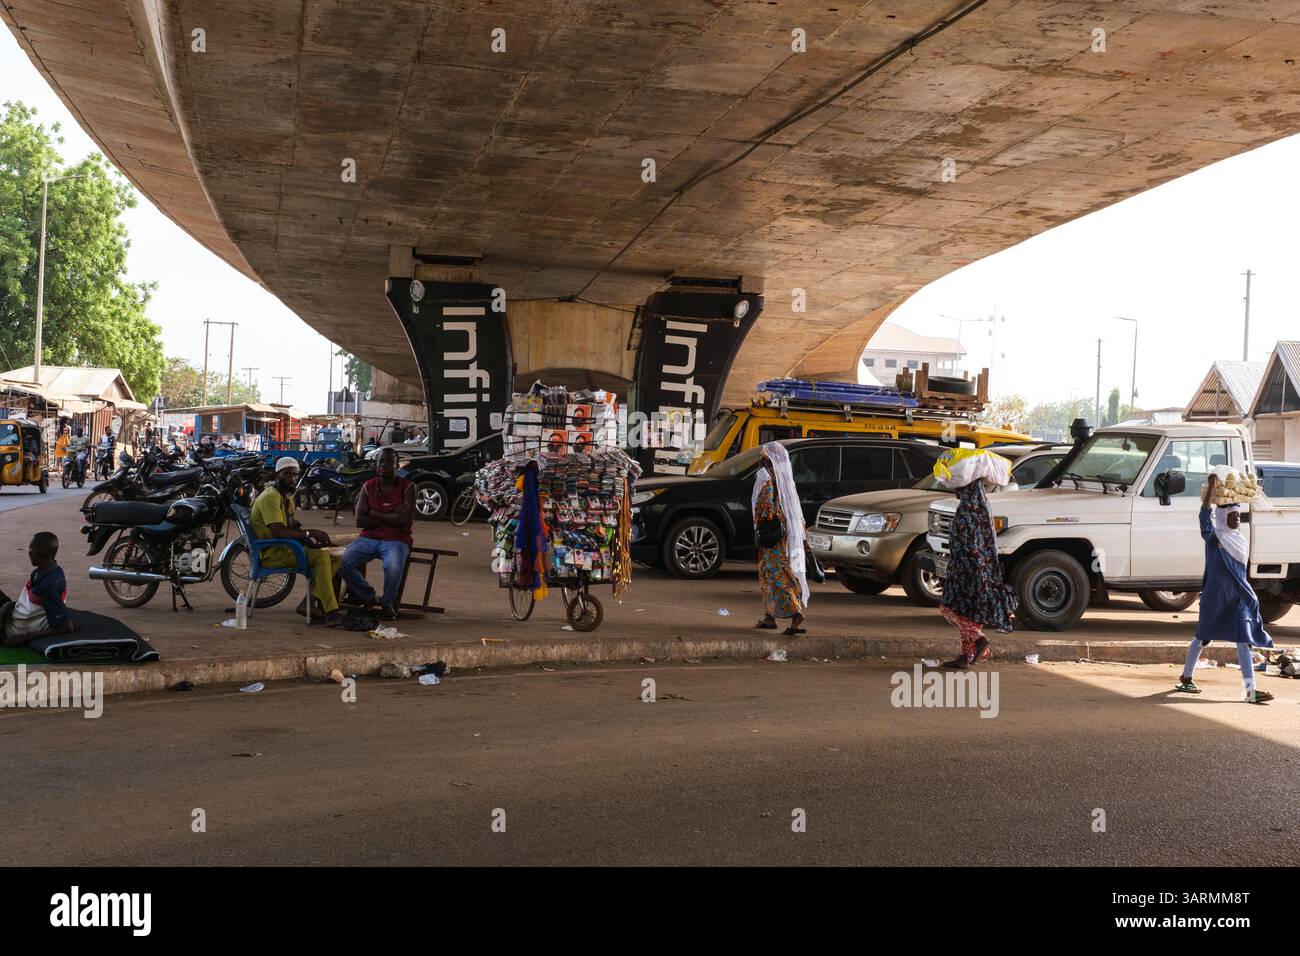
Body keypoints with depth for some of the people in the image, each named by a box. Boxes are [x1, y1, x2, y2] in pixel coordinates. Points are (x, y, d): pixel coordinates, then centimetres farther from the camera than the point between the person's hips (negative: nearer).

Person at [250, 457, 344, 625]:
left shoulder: (286, 496, 19)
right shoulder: (271, 496, -14)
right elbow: (278, 531, -26)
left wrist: (311, 540, -2)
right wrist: (310, 533, -24)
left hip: (284, 547, 10)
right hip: (271, 553, -10)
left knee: (334, 558, -3)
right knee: (321, 556, -27)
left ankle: (309, 602, -13)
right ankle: (330, 612, -32)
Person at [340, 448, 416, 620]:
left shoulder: (407, 487, -1)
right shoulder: (368, 487, 10)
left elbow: (404, 520, -14)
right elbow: (360, 521, 0)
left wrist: (373, 513, -6)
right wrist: (390, 518, -9)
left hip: (396, 539, -4)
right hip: (369, 538, 4)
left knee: (393, 567, -36)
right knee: (342, 562, -23)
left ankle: (387, 603, -5)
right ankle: (368, 597, 0)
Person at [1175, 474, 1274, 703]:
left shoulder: (1240, 540, 12)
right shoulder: (1213, 535, -8)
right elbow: (1205, 514, -24)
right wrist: (1211, 487, -27)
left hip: (1237, 597, 5)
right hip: (1215, 596, -5)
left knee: (1243, 640, -5)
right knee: (1204, 636, 7)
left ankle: (1251, 689, -10)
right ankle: (1186, 677, 24)